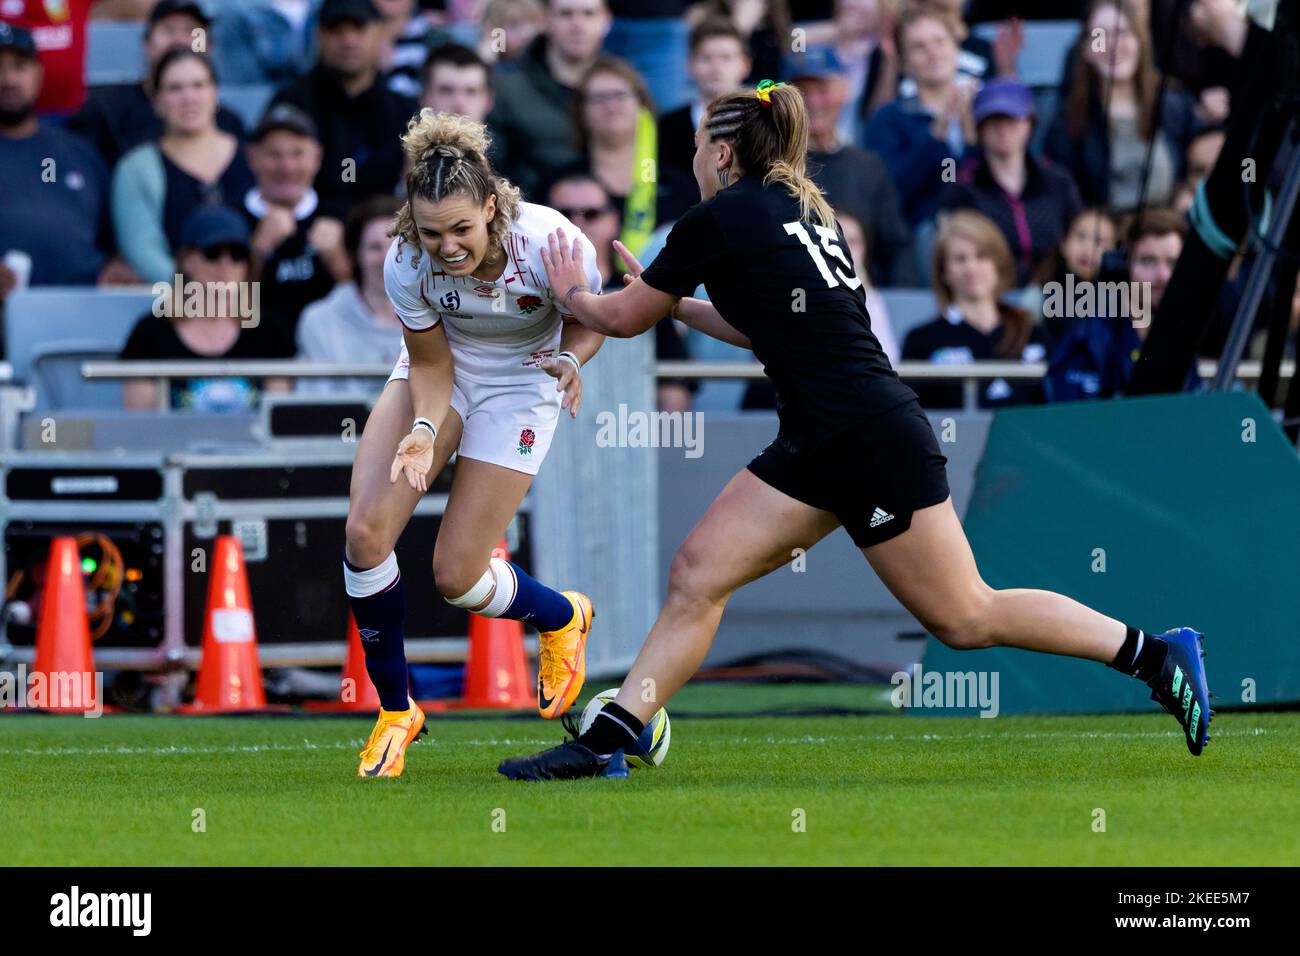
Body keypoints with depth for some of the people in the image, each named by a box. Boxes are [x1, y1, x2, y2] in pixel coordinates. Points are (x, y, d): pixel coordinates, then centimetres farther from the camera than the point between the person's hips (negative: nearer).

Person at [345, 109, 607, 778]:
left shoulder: (548, 241, -32)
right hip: (440, 374, 2)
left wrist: (569, 360, -31)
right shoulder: (406, 262, -26)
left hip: (519, 387, -2)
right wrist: (424, 430, -29)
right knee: (365, 531, -16)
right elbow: (430, 364, -10)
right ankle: (394, 711, 4)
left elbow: (590, 321, -10)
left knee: (456, 578, -7)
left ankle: (563, 618, 28)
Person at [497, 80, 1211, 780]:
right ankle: (607, 741, 1)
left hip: (874, 438, -10)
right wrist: (673, 301, 36)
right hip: (818, 447, 10)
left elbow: (623, 318, 4)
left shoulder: (719, 219, -8)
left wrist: (573, 291, 24)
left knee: (965, 617, -3)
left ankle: (1158, 654, 5)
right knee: (695, 579, 3)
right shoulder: (803, 209, 17)